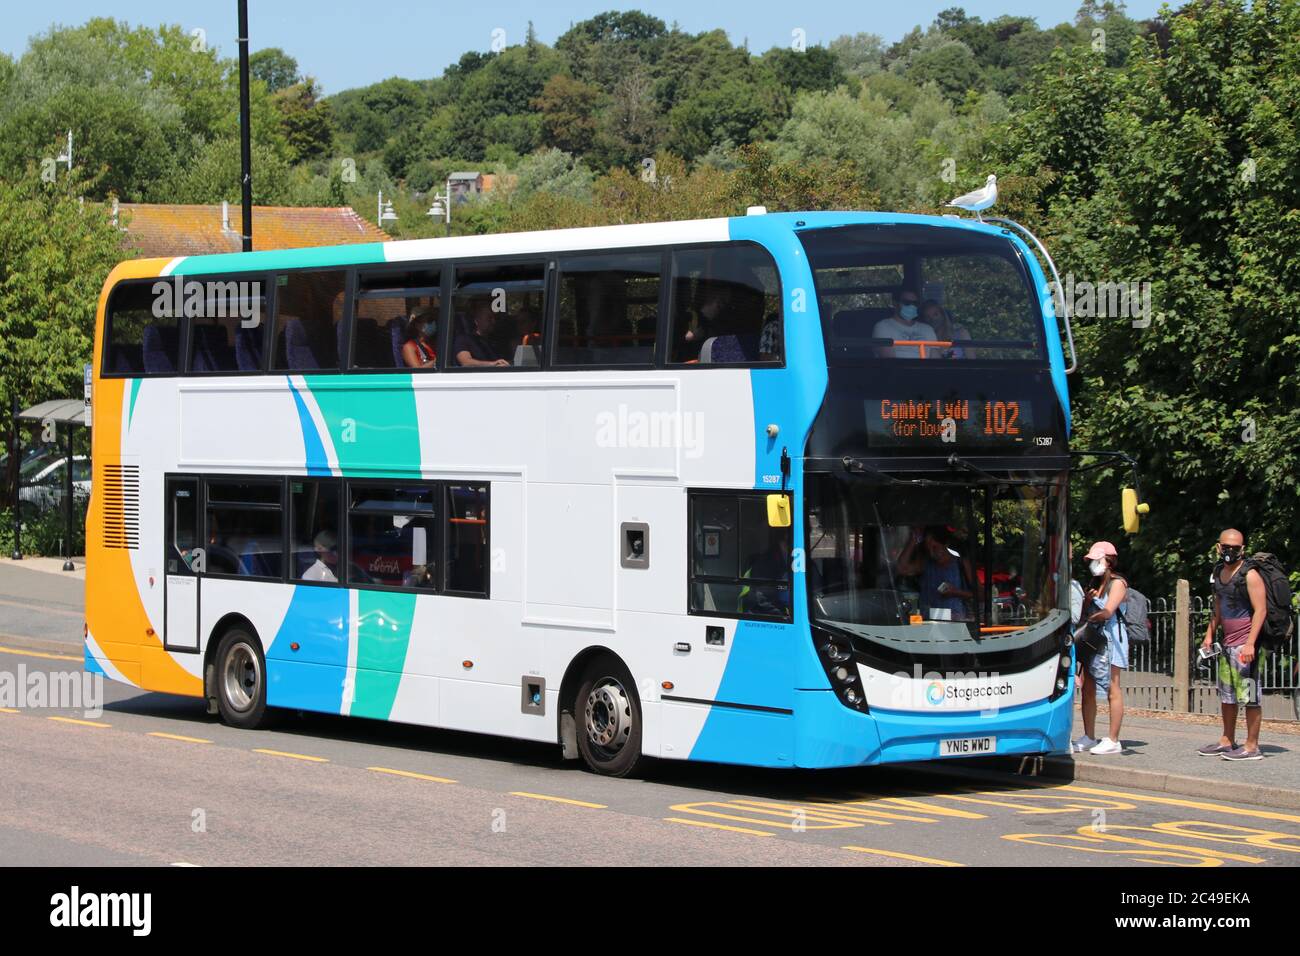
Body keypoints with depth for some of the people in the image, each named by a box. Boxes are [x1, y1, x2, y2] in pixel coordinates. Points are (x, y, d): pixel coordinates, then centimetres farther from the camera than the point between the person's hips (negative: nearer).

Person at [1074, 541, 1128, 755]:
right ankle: (1089, 737, 12)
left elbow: (1107, 612, -17)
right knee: (1088, 689, 6)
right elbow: (1085, 613, 12)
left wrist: (1089, 618, -14)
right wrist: (1087, 600, -6)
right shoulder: (1096, 583, 19)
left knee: (1112, 689, -6)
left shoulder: (1117, 583, -4)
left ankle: (1113, 740, -6)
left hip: (1111, 639, -8)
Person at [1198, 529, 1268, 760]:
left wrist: (1250, 644, -23)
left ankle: (1252, 747, -3)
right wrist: (1209, 635, 19)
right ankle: (1227, 742, 26)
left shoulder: (1250, 575, -12)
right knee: (1226, 695, 15)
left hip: (1245, 644, -9)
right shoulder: (1218, 573, 13)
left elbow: (1260, 610, -17)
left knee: (1248, 695, -6)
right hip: (1227, 643, 9)